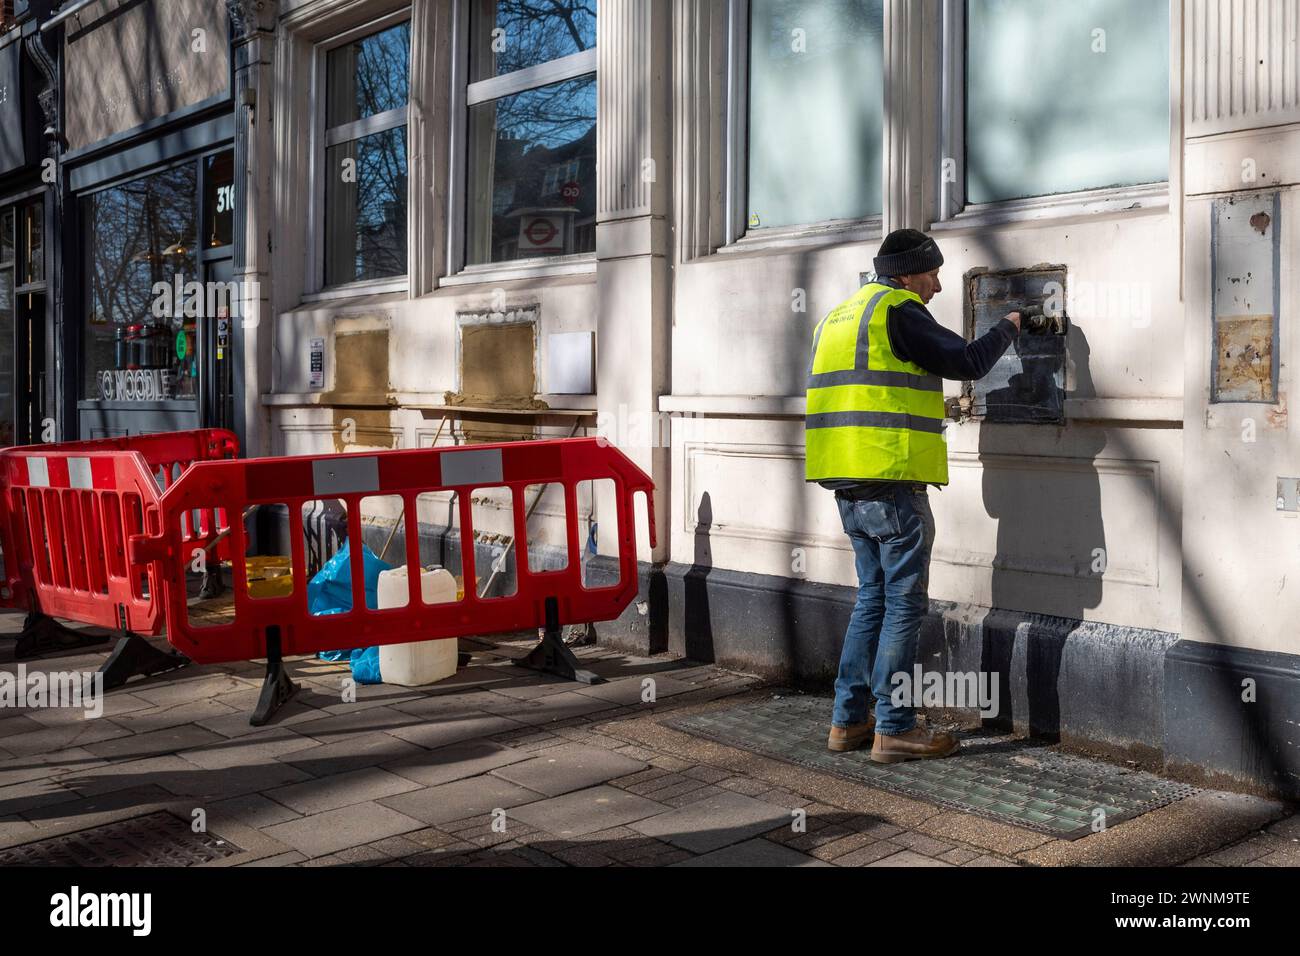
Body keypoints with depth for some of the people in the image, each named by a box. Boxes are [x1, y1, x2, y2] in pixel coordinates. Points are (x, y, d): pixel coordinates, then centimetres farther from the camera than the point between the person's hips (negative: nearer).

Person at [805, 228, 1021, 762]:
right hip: (891, 481, -9)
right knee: (904, 602, -2)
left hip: (846, 484, 9)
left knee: (874, 597, 16)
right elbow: (967, 362, -10)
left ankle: (849, 719, 17)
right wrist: (1007, 328, 6)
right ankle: (893, 729, 1)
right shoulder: (897, 311, -8)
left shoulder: (839, 317, 21)